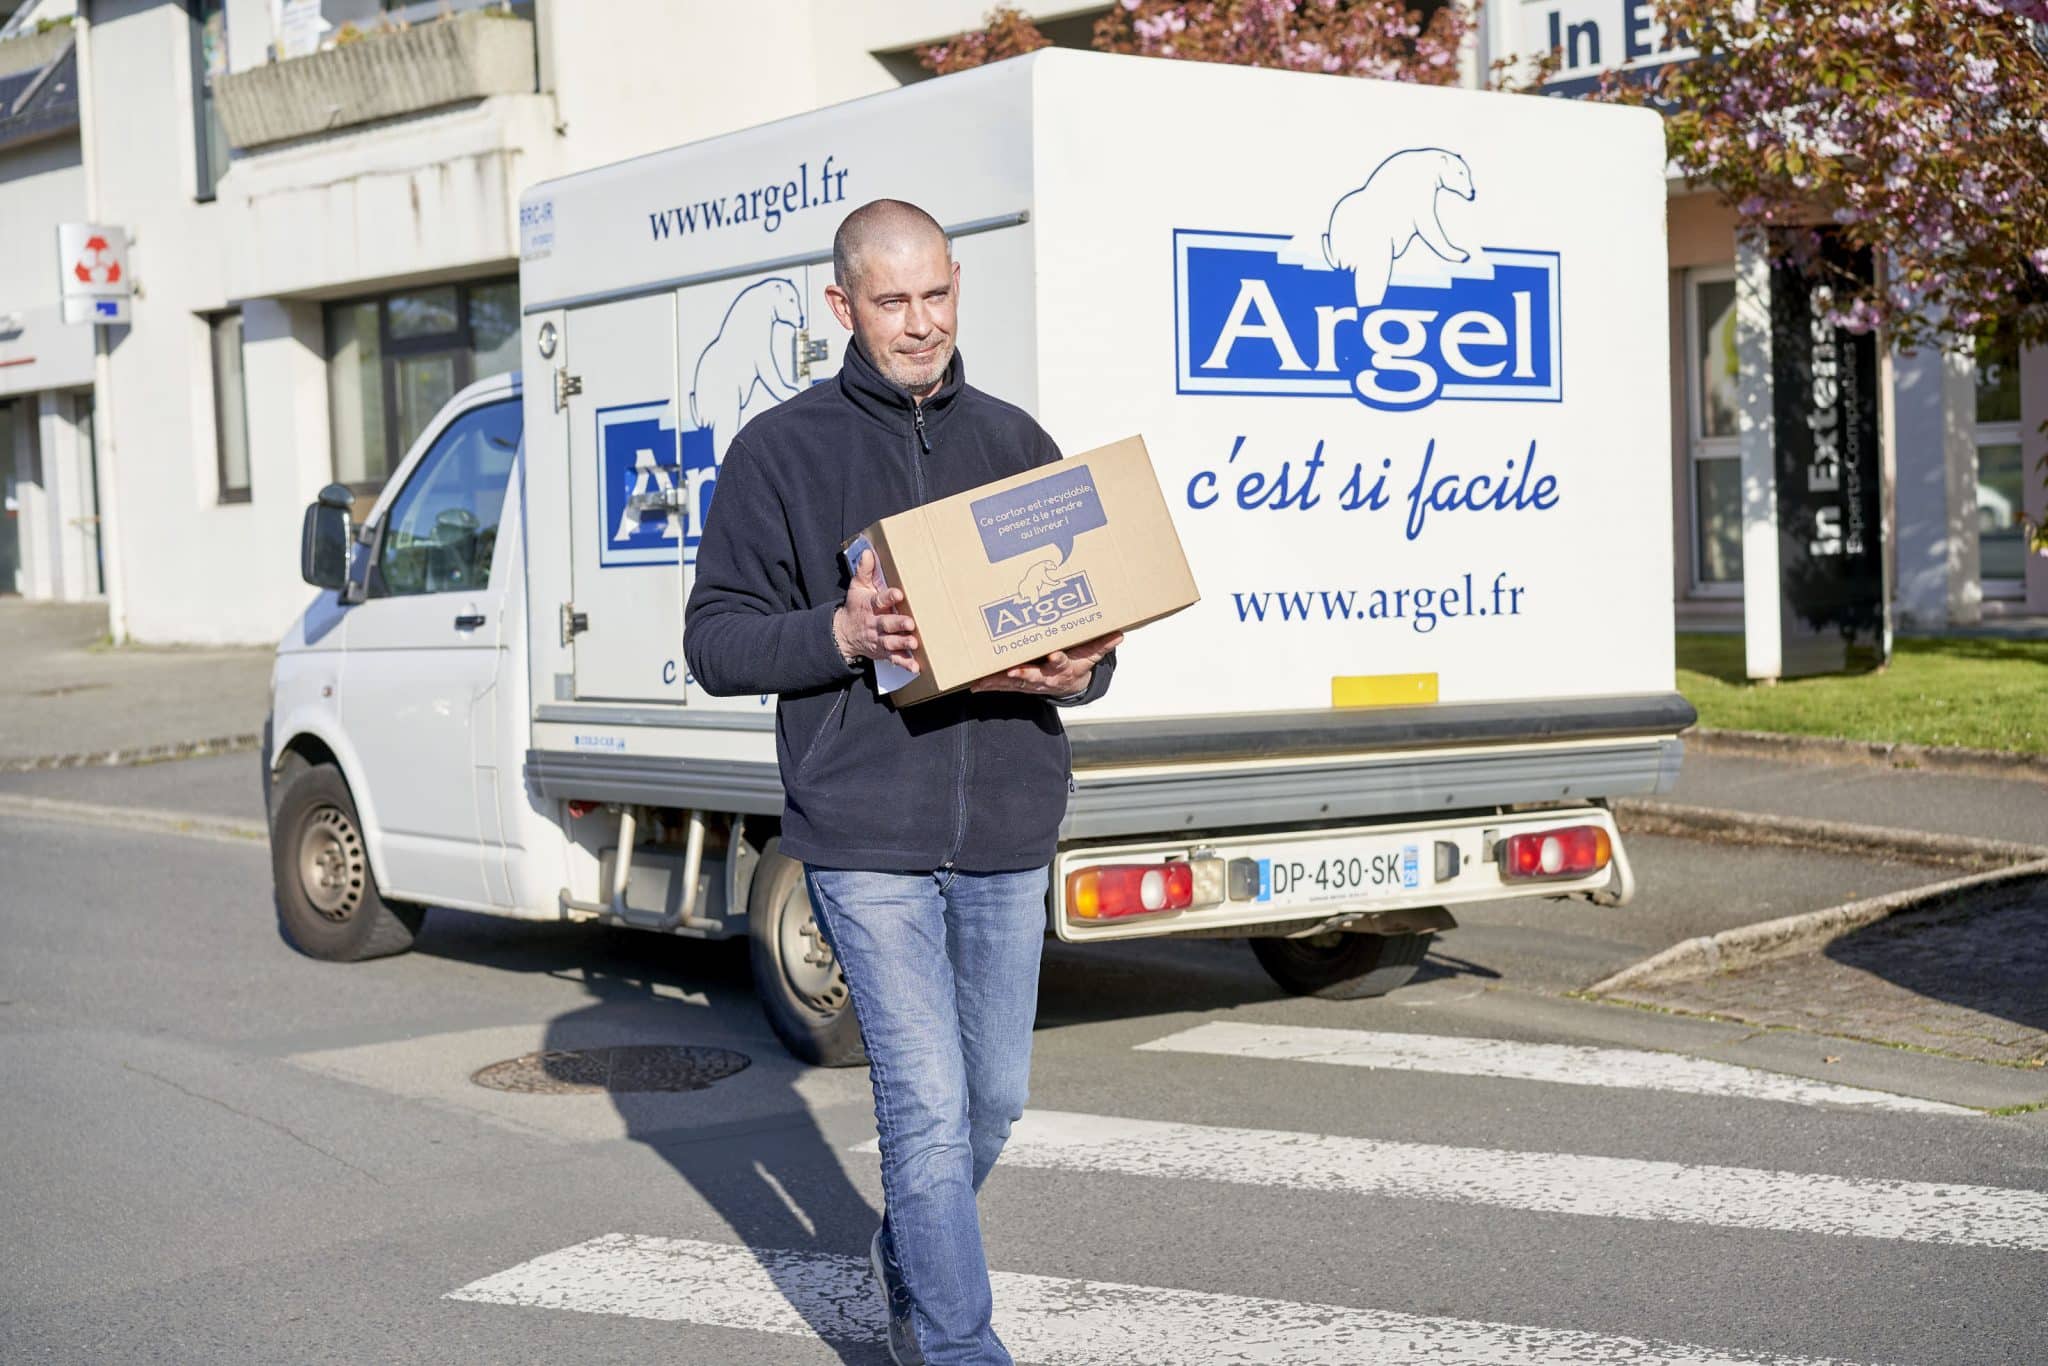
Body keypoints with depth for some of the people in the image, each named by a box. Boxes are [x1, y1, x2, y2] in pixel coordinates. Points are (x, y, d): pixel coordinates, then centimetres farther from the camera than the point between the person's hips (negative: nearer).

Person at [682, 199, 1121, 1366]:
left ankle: (909, 1261, 40)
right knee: (929, 1101, -7)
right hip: (865, 831, -4)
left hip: (1007, 828, 4)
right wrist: (841, 633, -18)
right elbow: (717, 638, -1)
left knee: (996, 1093, 14)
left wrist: (1077, 668, -9)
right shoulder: (781, 451, 2)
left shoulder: (1014, 441, 12)